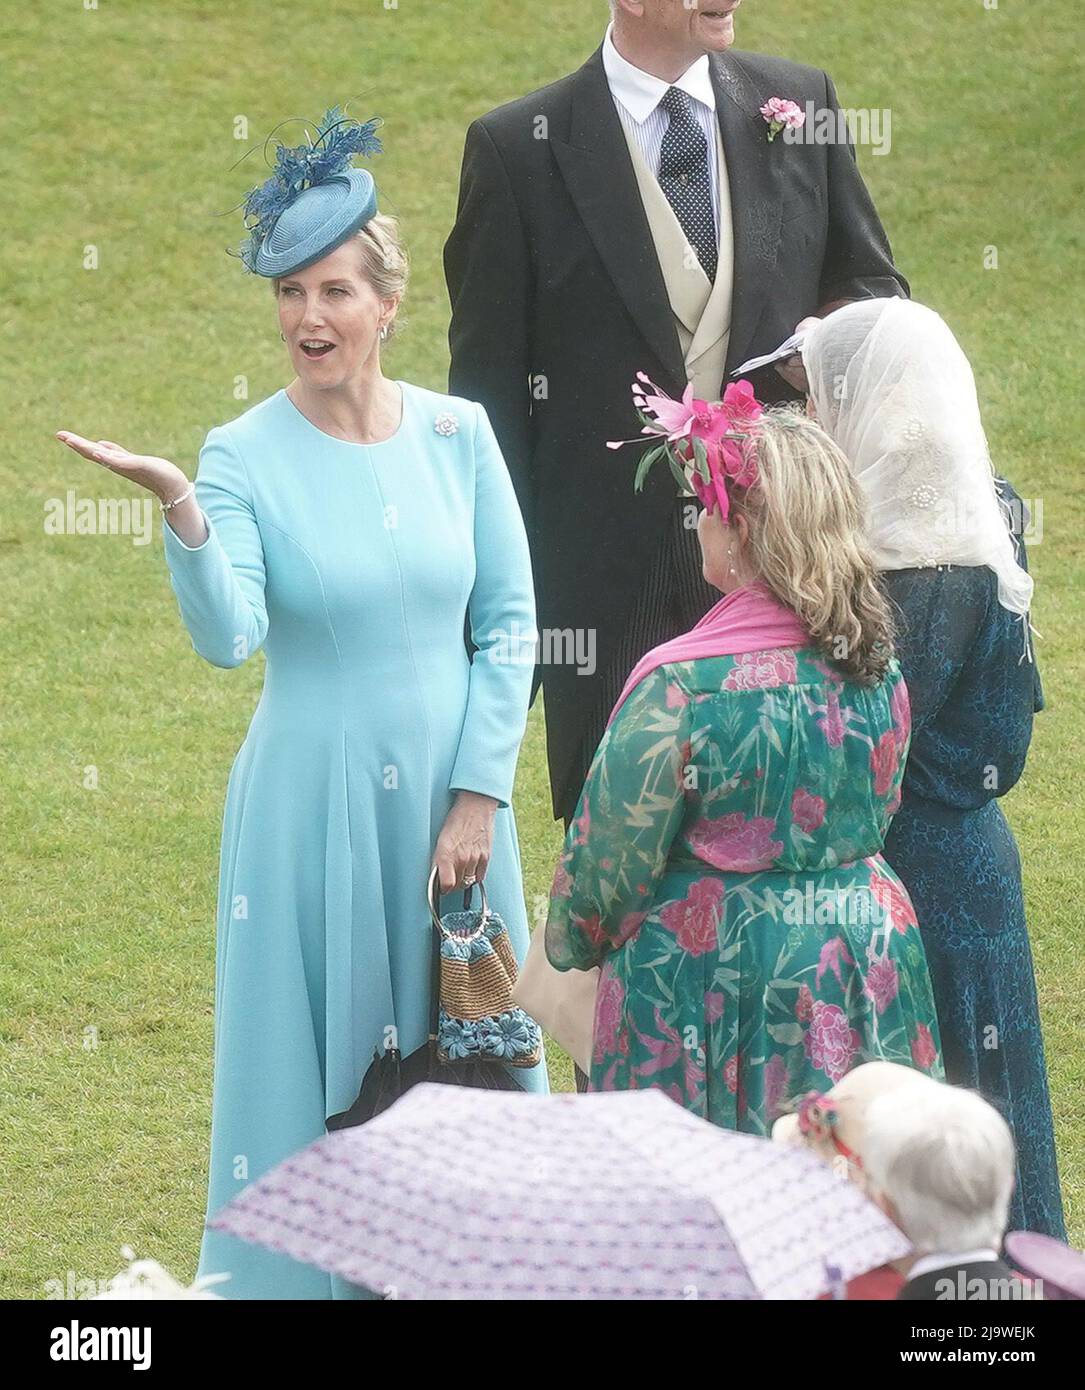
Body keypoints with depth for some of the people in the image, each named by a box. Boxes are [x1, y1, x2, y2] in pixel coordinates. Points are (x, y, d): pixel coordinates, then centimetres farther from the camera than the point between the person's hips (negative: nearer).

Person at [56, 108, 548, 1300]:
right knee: (316, 1067, 3)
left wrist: (478, 797, -5)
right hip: (309, 800, -2)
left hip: (449, 796, 2)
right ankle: (306, 1277, 16)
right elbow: (226, 638, -20)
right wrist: (182, 515, -36)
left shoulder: (455, 435, -1)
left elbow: (508, 620, 1)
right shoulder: (244, 457, -7)